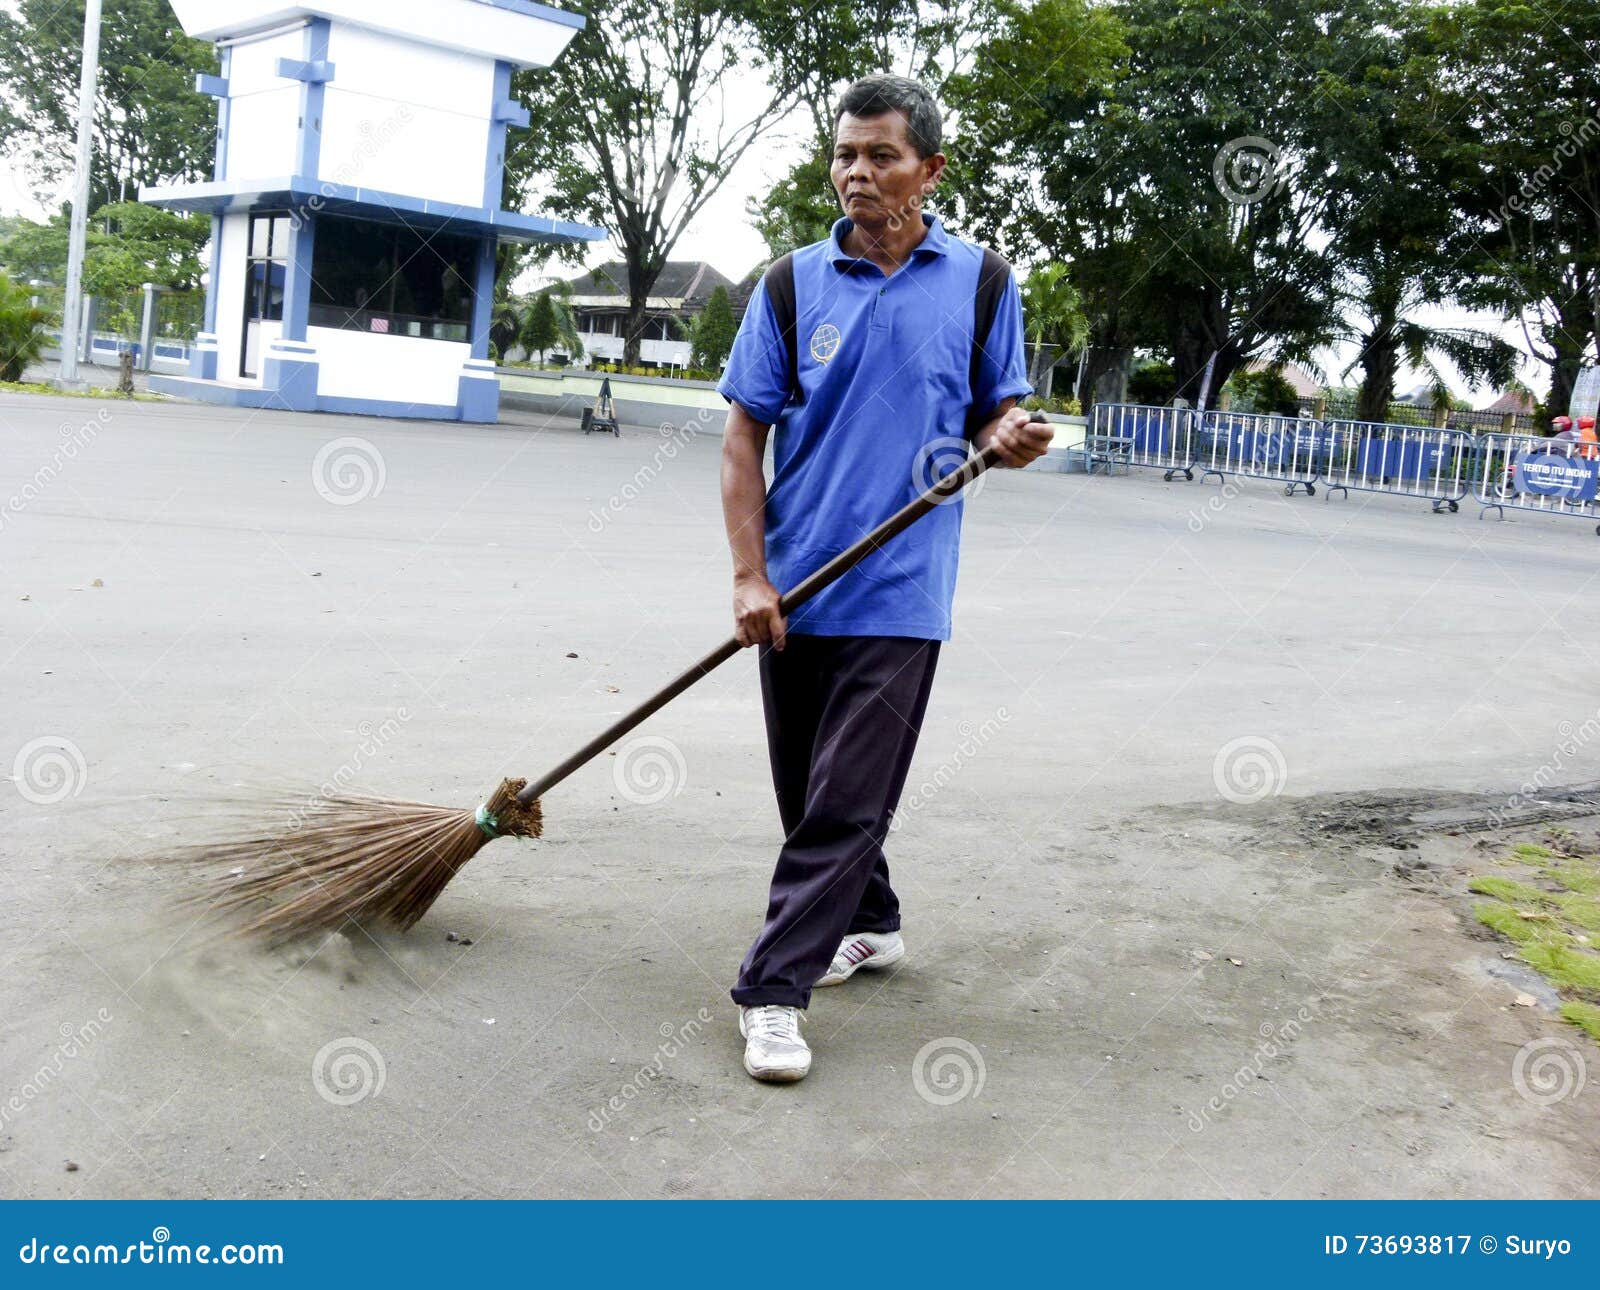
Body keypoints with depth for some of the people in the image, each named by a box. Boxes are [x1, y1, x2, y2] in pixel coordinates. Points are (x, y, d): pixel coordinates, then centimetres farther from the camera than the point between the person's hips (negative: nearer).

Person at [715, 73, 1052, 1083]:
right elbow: (745, 437, 2)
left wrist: (1013, 436, -15)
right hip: (796, 589, 3)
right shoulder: (794, 285, 2)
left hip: (899, 594, -2)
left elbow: (993, 415, 11)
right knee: (807, 789, 15)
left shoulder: (981, 282, 2)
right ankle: (869, 924, 37)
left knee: (847, 802, -6)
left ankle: (775, 989, 1)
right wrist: (750, 578, -6)